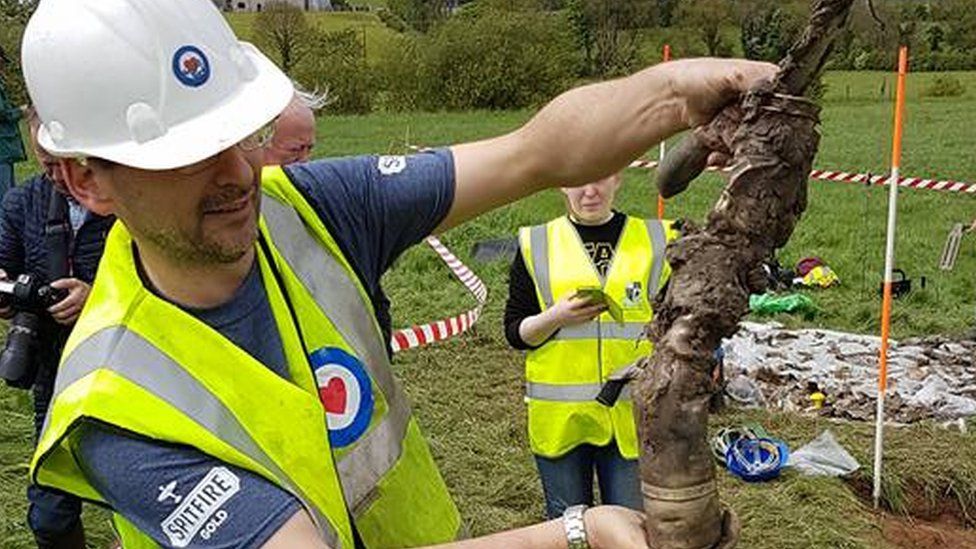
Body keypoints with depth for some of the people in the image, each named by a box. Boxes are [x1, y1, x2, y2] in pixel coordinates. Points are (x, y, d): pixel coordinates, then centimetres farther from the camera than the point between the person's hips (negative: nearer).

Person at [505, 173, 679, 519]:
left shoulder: (656, 240, 4)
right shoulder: (536, 244, 2)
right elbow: (515, 332, 2)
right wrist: (555, 317, -16)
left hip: (632, 413, 0)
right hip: (559, 414, 0)